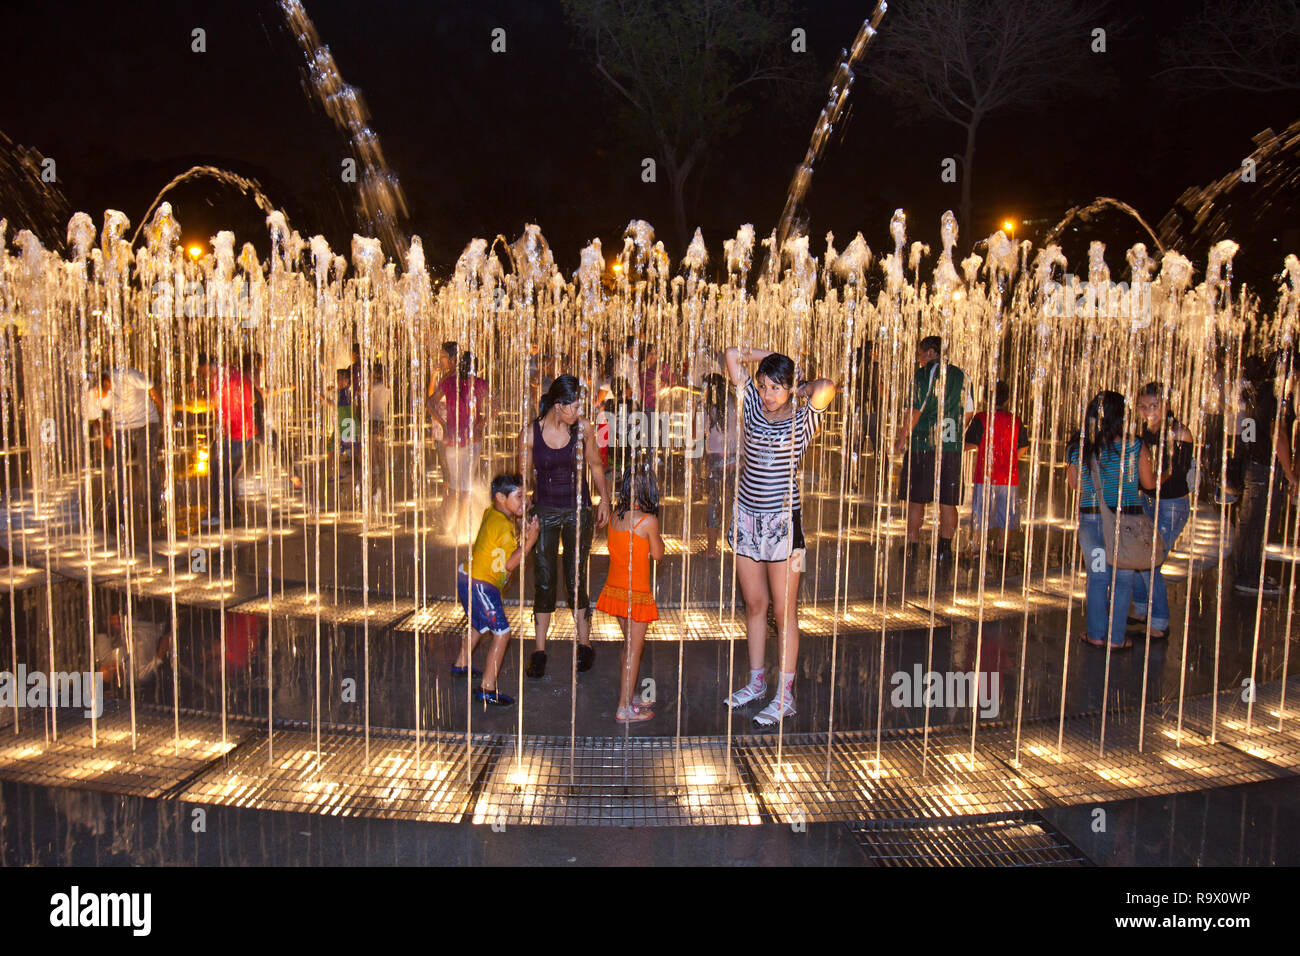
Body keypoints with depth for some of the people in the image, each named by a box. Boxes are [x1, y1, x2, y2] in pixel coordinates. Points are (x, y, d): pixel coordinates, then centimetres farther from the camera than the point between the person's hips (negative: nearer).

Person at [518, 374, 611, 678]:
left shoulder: (583, 428, -5)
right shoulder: (530, 432, -7)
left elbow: (594, 465, 9)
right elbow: (523, 475, 1)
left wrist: (604, 498, 2)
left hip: (578, 510, 0)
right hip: (544, 511, 0)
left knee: (575, 579, 1)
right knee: (544, 580, 2)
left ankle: (584, 643, 18)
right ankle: (539, 650, 12)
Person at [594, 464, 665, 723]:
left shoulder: (615, 515, 0)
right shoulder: (648, 520, -18)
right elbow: (657, 555, -7)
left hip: (615, 589, 7)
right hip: (636, 593, -7)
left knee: (629, 644, 21)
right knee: (634, 649, 3)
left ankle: (627, 698, 32)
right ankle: (625, 709, 8)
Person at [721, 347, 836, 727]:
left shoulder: (802, 419, -6)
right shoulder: (753, 407, 5)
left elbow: (826, 387, -26)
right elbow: (732, 355, 6)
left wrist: (802, 389, -6)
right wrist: (773, 356, 5)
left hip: (782, 520, -5)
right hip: (747, 517, 5)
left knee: (784, 610, 1)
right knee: (754, 605, 14)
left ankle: (785, 695, 10)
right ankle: (756, 681, 27)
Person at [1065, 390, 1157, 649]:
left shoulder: (1079, 447, -4)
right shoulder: (1135, 447, -10)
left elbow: (1074, 483, 9)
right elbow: (1149, 483, 3)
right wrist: (1162, 473, 25)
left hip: (1090, 519, 2)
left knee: (1097, 578, 15)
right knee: (1122, 580, 10)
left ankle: (1096, 635, 20)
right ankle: (1116, 638, 17)